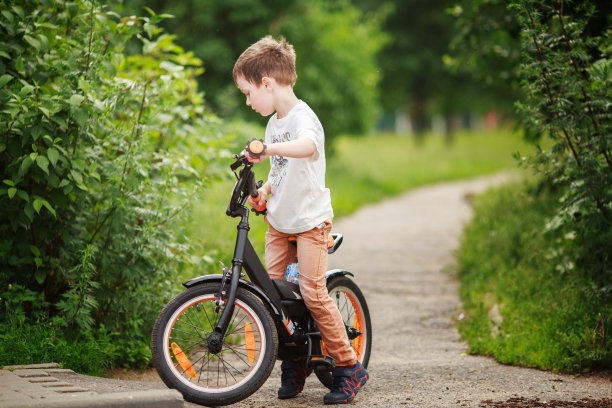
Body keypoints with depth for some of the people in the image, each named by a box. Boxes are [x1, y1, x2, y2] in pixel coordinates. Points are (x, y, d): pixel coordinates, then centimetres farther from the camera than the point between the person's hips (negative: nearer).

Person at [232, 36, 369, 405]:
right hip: (279, 222, 8)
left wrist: (269, 149, -55)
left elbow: (307, 146, -42)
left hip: (311, 221, -8)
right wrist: (264, 190, 4)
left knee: (313, 293, -15)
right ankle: (295, 363, 17)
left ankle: (350, 367, -4)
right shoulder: (274, 122, 11)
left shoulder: (302, 117, -17)